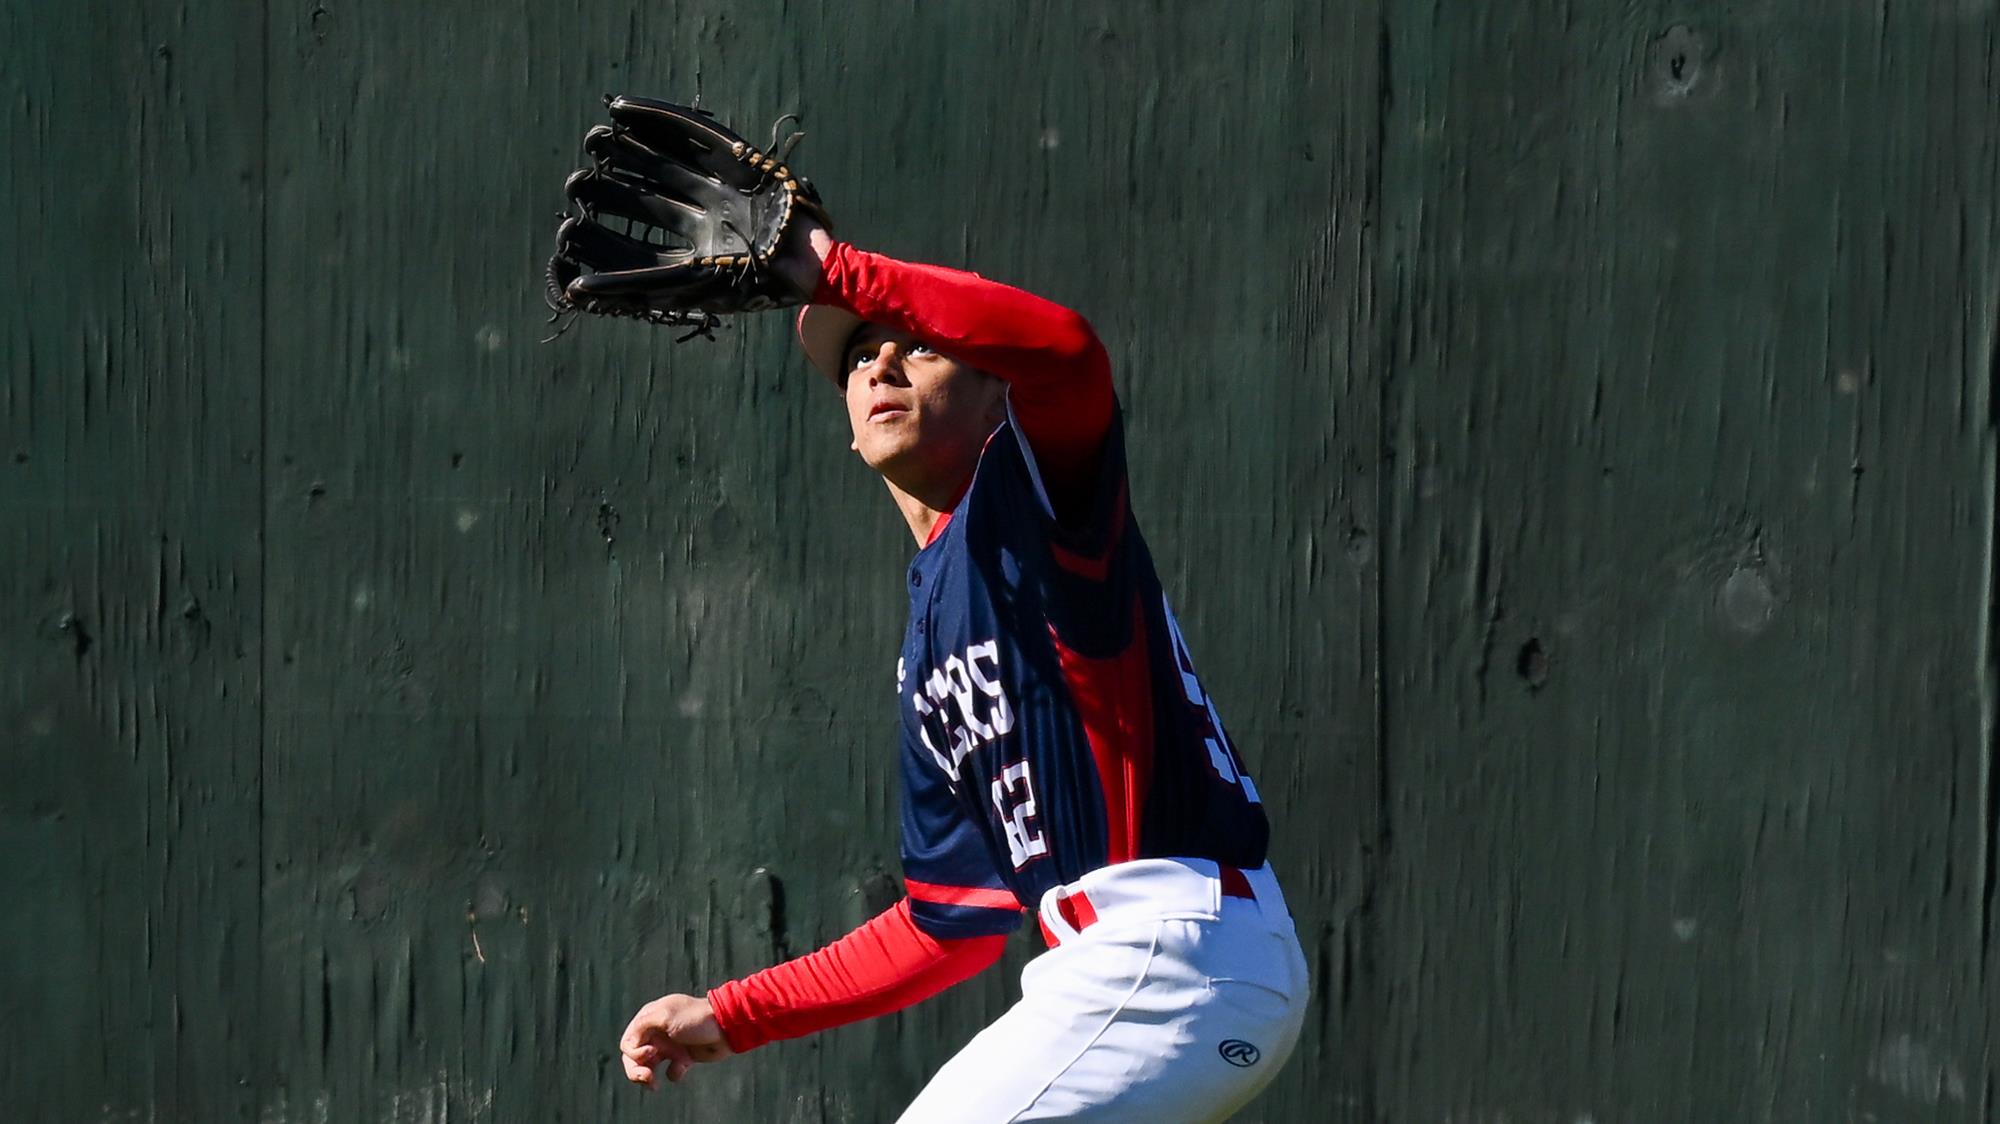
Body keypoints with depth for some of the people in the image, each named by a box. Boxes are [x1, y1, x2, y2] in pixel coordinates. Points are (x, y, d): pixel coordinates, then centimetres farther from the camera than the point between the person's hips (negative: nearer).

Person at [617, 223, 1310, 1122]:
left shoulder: (1031, 492, 0)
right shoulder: (927, 655, 23)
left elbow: (1064, 348, -25)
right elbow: (954, 921, 23)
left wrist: (830, 270, -21)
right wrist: (732, 1016, 24)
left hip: (1182, 955, -9)